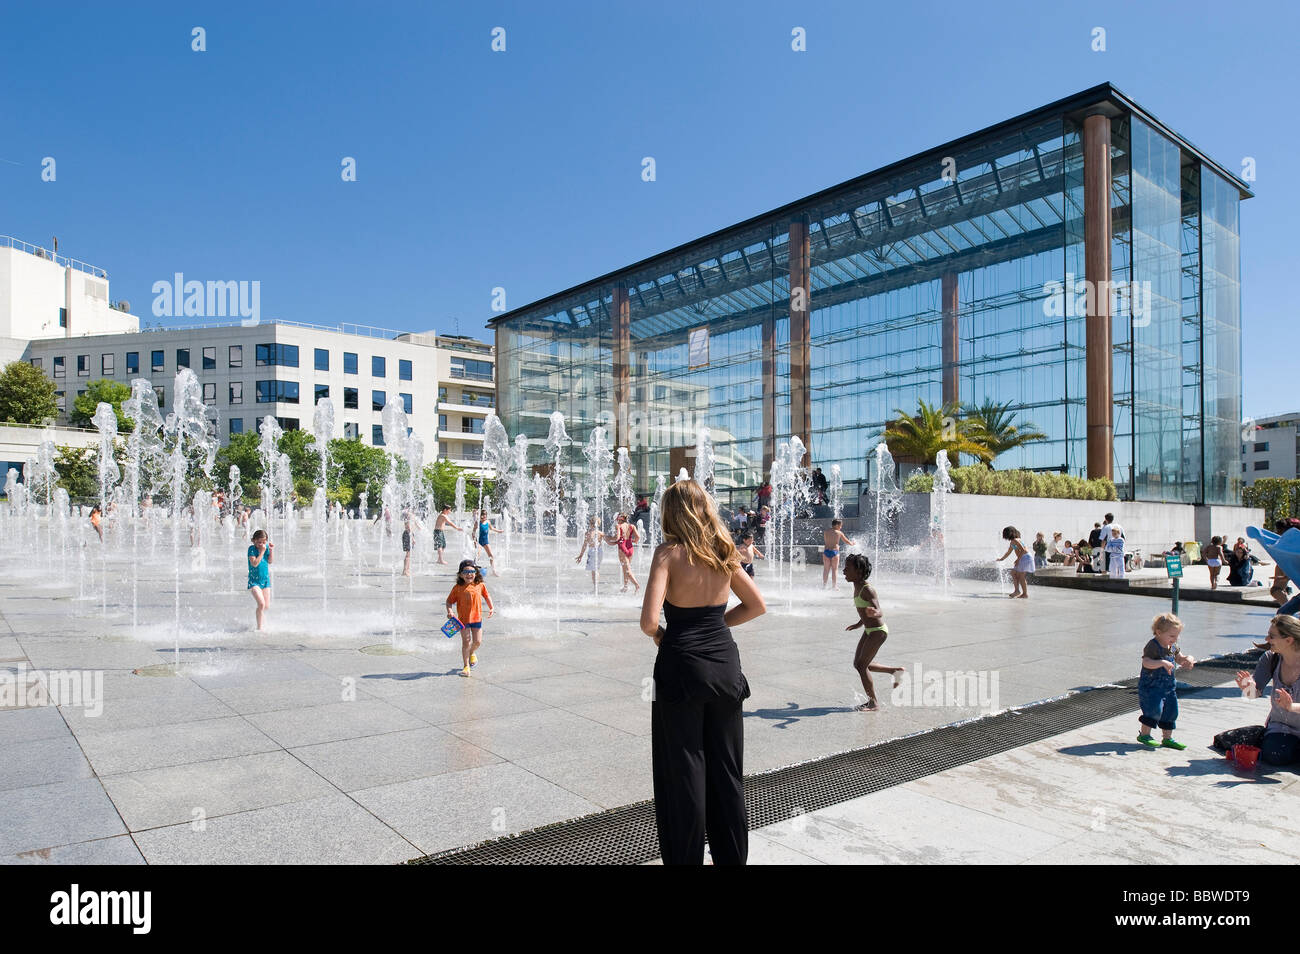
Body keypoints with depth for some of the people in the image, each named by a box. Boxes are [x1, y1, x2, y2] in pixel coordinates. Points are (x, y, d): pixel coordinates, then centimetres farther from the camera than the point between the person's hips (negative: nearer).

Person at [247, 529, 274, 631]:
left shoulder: (266, 547, 3)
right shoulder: (252, 548, -12)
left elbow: (270, 561, 3)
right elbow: (254, 563, -22)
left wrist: (271, 550, -8)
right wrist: (262, 551, -23)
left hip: (265, 579, 5)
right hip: (254, 581, -5)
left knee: (267, 606, 6)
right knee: (261, 604, -20)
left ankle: (264, 625, 33)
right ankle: (259, 628, -10)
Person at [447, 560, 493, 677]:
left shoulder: (480, 585, -2)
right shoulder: (457, 588, -8)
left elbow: (486, 596, 15)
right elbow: (449, 601, -1)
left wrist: (491, 608, 7)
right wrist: (450, 611, -18)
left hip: (477, 618, 2)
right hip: (463, 619, -2)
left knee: (477, 642, 4)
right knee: (466, 642, -2)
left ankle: (472, 653, 39)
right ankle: (466, 666, 10)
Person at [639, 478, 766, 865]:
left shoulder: (669, 552, -12)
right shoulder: (724, 553, 4)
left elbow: (649, 621, -20)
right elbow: (757, 606, 14)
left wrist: (657, 634, 1)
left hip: (682, 663, -5)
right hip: (724, 663, 5)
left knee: (684, 772, 8)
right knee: (727, 770, 17)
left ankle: (687, 857, 19)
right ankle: (732, 856, 29)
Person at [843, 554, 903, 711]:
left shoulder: (867, 589, -22)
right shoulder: (857, 587, 5)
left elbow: (879, 613, -28)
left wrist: (873, 613, -51)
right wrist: (858, 624, 27)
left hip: (878, 631, -9)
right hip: (869, 630, 9)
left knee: (861, 665, -7)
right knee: (858, 664, 13)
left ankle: (874, 703, 6)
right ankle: (895, 670, 26)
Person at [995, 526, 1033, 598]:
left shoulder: (1015, 541, -13)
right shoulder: (1012, 542, 18)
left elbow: (1023, 550, -21)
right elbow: (1008, 552, 32)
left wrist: (1018, 560, -19)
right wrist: (1001, 559, 41)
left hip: (1026, 558, -10)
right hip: (1022, 559, 10)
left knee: (1021, 577, -7)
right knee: (1013, 573, 10)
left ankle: (1025, 594, -3)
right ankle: (1017, 590, 8)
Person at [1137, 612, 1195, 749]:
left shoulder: (1173, 646, 6)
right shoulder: (1152, 646, -20)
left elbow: (1180, 659, 19)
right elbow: (1146, 662, -33)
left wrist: (1188, 659, -3)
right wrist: (1163, 663, -44)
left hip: (1168, 685, 9)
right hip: (1151, 685, -9)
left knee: (1171, 711, 12)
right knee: (1155, 709, -16)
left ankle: (1168, 738, 26)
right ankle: (1144, 734, 1)